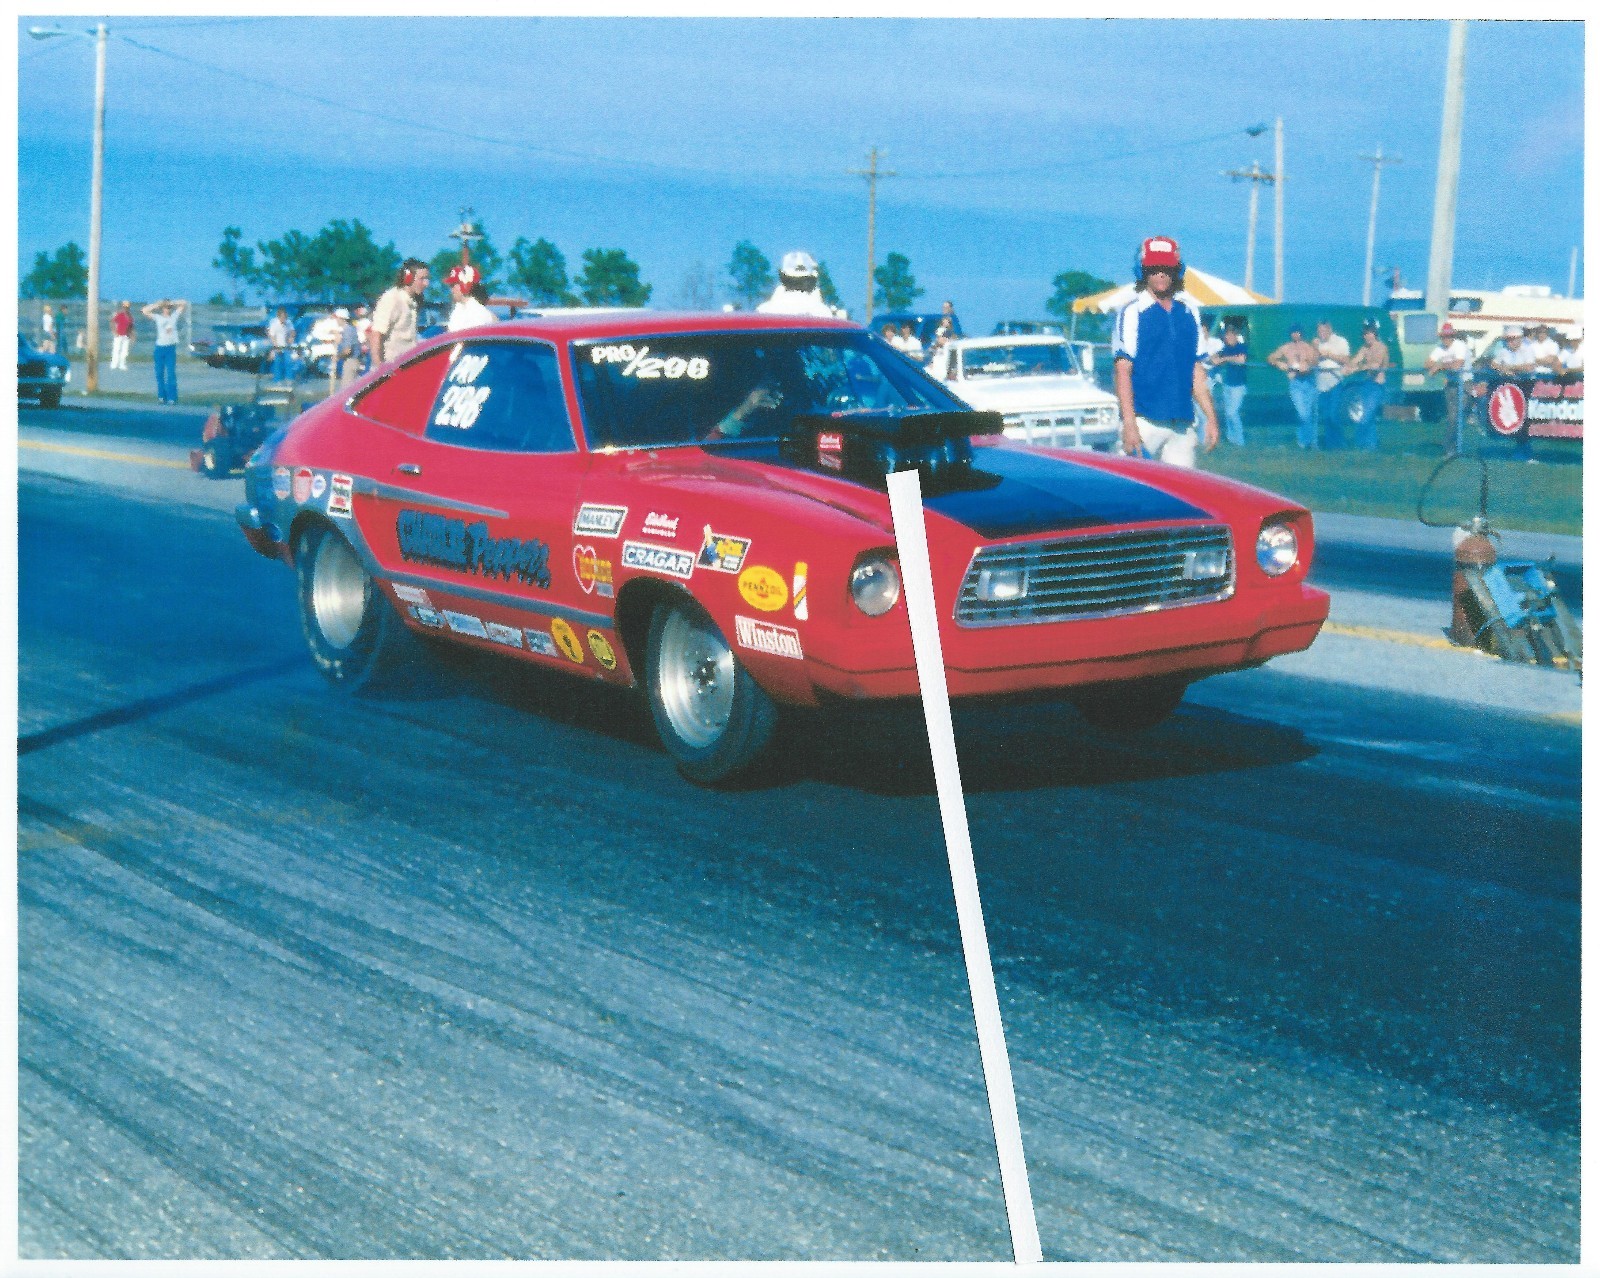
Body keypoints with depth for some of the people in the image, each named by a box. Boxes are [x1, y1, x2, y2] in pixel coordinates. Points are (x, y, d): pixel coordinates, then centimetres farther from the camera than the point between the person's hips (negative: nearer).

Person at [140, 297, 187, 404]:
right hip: (160, 347, 1)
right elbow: (144, 311, -1)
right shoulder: (158, 317, 4)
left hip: (171, 348, -1)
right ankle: (161, 396, 12)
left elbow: (184, 304, 7)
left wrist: (172, 302, -2)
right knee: (160, 374, 4)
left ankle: (172, 397, -8)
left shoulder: (174, 316, 6)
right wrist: (156, 305, -3)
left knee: (171, 374, -7)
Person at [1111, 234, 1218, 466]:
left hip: (1182, 426, 5)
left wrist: (1210, 417, 11)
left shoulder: (1189, 313, 14)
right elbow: (1123, 371, -7)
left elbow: (1197, 370, 17)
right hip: (1145, 421, -5)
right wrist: (1129, 424, -15)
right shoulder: (1132, 313, -2)